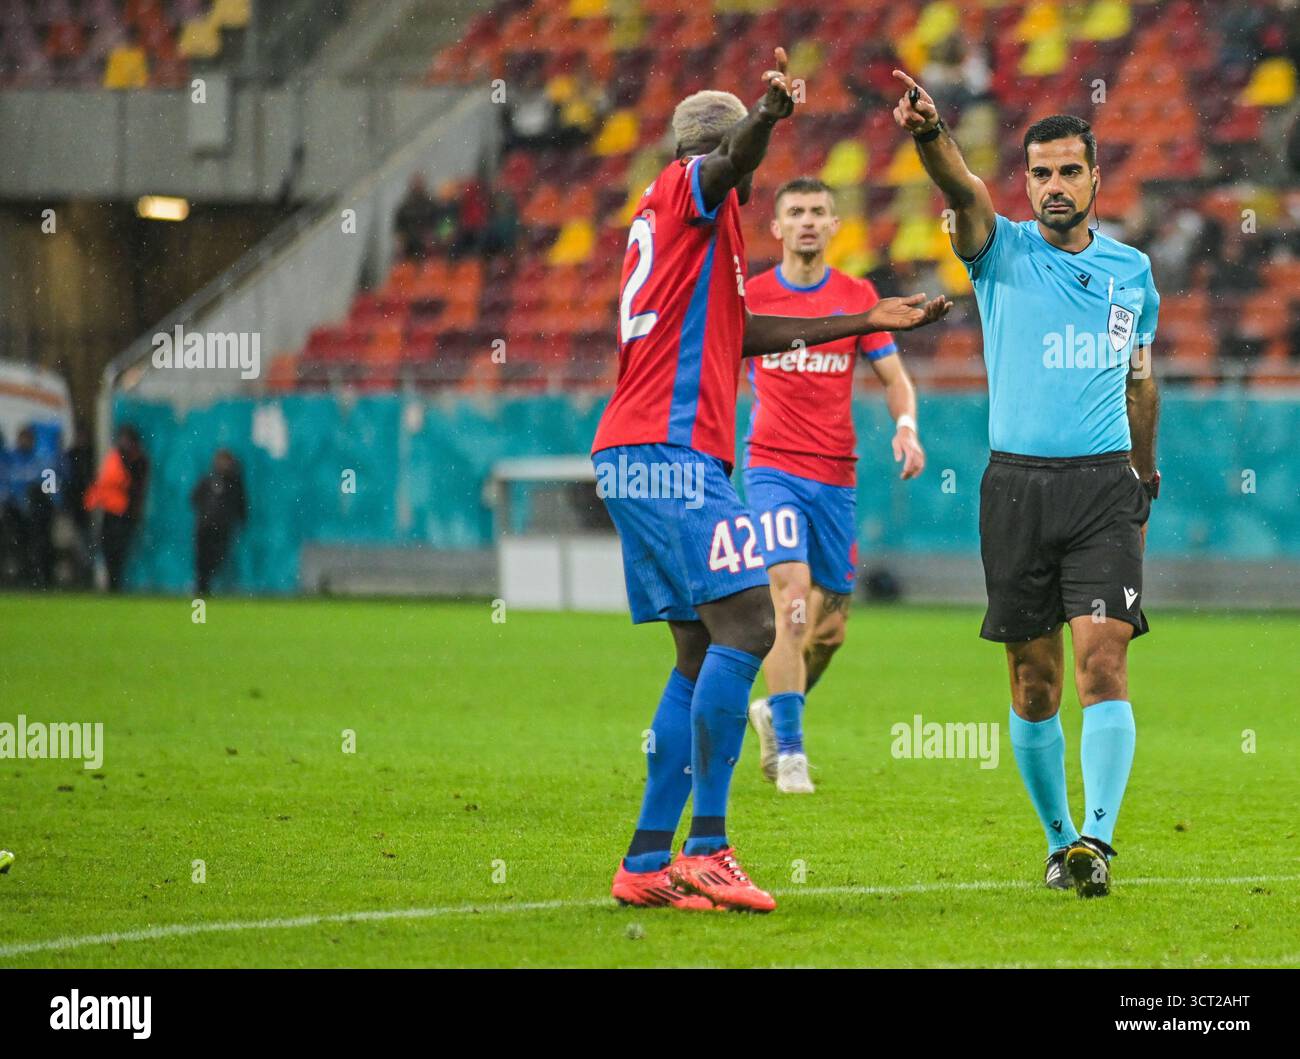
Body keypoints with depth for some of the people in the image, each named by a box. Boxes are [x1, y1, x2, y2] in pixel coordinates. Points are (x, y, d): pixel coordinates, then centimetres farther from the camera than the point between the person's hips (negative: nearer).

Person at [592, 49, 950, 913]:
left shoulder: (675, 221, 26)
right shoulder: (688, 191, 0)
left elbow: (747, 334, 35)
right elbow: (732, 162, -26)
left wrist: (868, 322, 40)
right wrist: (768, 116, -48)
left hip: (634, 457, 10)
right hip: (671, 452, -10)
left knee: (703, 652, 10)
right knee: (746, 623, -16)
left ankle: (648, 862, 7)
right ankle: (706, 847, -20)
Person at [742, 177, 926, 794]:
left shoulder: (858, 297, 6)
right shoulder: (748, 297, 2)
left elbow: (895, 377, 8)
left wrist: (906, 426, -11)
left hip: (836, 475, 3)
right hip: (773, 466, -3)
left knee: (831, 626, 7)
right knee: (792, 598, -20)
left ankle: (774, 711, 35)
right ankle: (789, 752, -16)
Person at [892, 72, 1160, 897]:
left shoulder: (1132, 271, 10)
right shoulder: (1003, 251, 2)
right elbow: (965, 192, -20)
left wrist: (1145, 483, 27)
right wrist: (932, 135, -41)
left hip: (1104, 484, 1)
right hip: (1017, 485, 0)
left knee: (1103, 661, -15)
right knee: (1034, 684, 4)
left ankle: (1099, 835, -21)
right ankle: (1059, 838, 18)